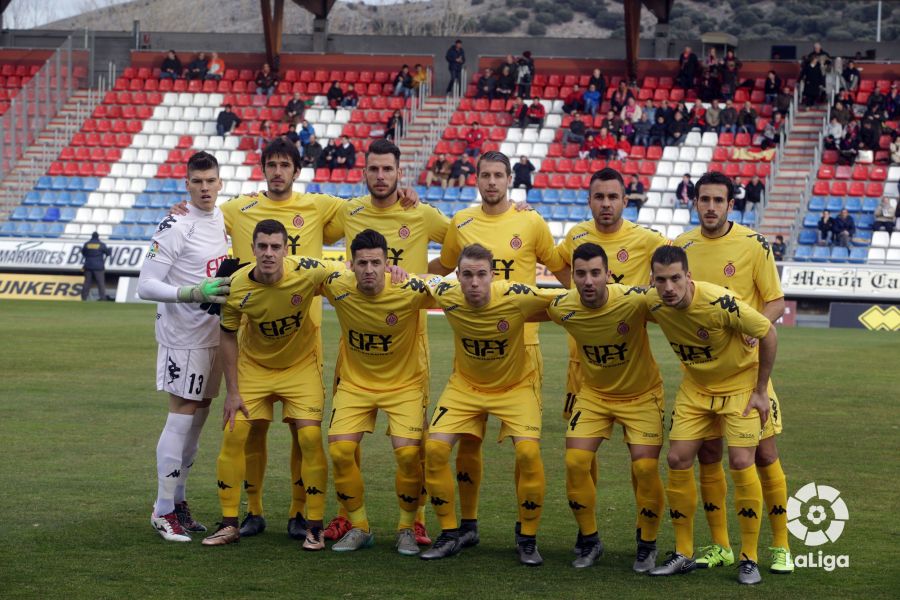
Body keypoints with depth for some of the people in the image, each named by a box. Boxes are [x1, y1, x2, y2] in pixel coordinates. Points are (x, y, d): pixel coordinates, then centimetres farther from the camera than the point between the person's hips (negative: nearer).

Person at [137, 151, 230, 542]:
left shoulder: (223, 219, 9)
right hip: (183, 334, -8)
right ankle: (163, 511, -1)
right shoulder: (175, 226, -16)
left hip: (214, 332, 8)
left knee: (199, 415, 12)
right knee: (182, 416, -7)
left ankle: (178, 500, 23)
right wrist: (194, 293, -29)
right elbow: (146, 286, -19)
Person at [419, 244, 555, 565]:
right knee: (435, 447, -13)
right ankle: (451, 533, 6)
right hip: (465, 384, 3)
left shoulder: (517, 298, -29)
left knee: (528, 451, -23)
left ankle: (527, 538, -3)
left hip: (515, 385, -3)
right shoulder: (447, 296, -22)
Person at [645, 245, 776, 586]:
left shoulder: (719, 302, -32)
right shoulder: (653, 303, -17)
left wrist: (761, 390, -14)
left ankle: (749, 558, -1)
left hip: (740, 383, -5)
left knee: (741, 462, -14)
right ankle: (683, 554, 10)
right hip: (695, 385, 5)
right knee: (678, 459, -3)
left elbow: (768, 333, -20)